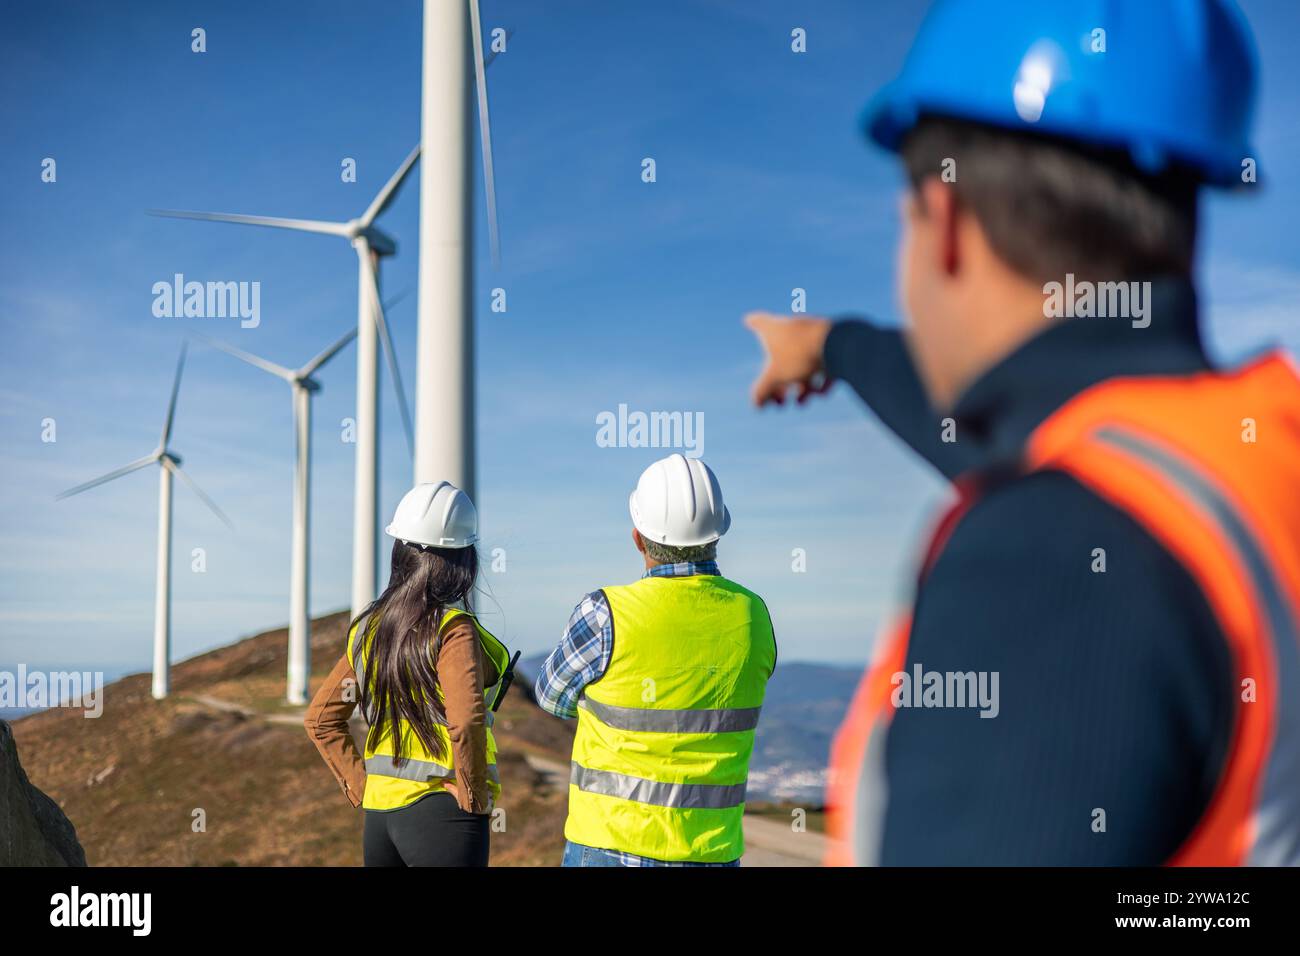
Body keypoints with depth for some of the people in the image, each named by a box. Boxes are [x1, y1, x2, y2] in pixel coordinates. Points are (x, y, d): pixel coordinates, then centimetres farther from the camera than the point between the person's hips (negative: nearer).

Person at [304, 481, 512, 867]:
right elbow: (465, 719, -26)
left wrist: (360, 786, 11)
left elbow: (321, 718, 11)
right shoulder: (453, 629, -13)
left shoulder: (369, 627, 7)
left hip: (380, 811, 7)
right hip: (442, 812, -7)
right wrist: (474, 798, -13)